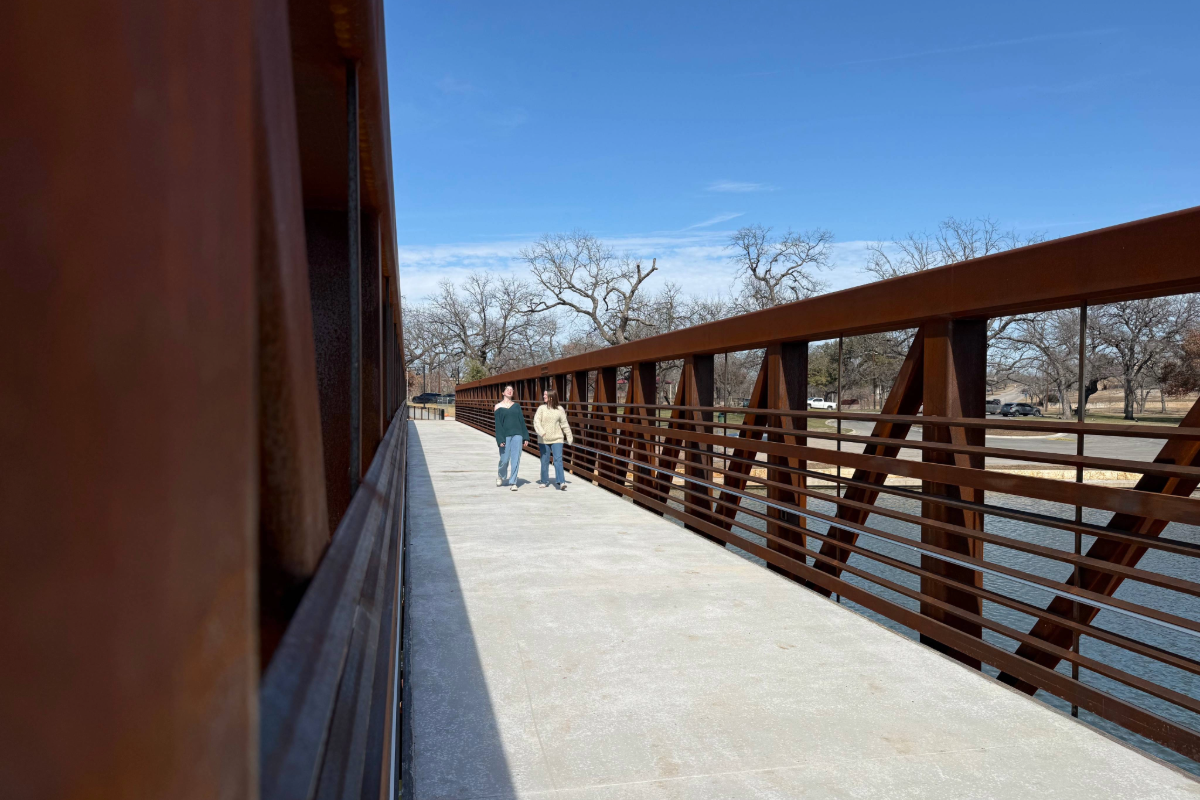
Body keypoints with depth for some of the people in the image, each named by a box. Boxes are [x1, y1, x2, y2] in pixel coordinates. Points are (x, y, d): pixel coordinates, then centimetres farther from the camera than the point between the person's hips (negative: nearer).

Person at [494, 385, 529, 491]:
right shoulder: (498, 406, 3)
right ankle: (500, 475, 33)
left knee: (516, 459, -5)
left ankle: (513, 483, -1)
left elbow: (522, 421, 11)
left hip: (517, 434, 2)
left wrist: (525, 437, 6)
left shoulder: (516, 405, 12)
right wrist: (500, 439, -11)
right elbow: (498, 424, -3)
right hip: (505, 435, -2)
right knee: (504, 459, 3)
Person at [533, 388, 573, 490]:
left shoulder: (560, 409, 1)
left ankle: (561, 482, -15)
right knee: (545, 461, 9)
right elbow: (536, 421, -10)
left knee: (558, 460, -11)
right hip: (543, 440, 1)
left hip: (557, 439, -1)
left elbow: (564, 424, 8)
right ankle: (544, 481, 24)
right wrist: (541, 432, -27)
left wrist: (569, 437, 10)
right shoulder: (541, 408, -1)